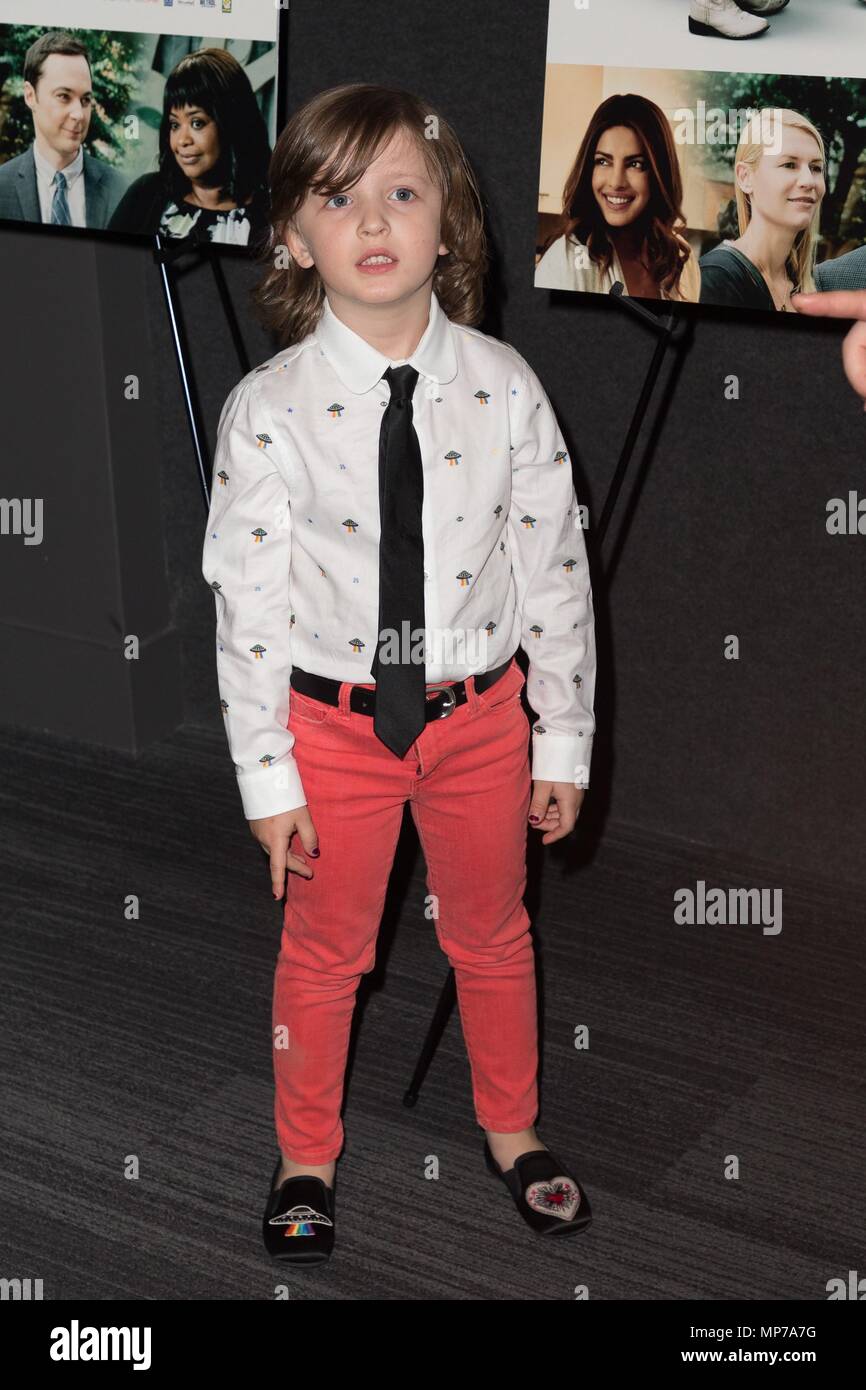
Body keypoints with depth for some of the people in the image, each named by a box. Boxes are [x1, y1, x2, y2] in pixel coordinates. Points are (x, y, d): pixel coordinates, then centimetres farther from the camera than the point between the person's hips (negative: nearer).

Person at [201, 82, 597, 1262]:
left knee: (493, 937, 21)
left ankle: (513, 1133, 46)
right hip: (335, 720, -1)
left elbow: (556, 572, -4)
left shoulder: (503, 388, -10)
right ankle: (308, 1159, 40)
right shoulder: (268, 409, -14)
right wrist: (268, 777, -8)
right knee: (323, 951, 16)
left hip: (480, 713, 2)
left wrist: (564, 741, -1)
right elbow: (249, 604, -9)